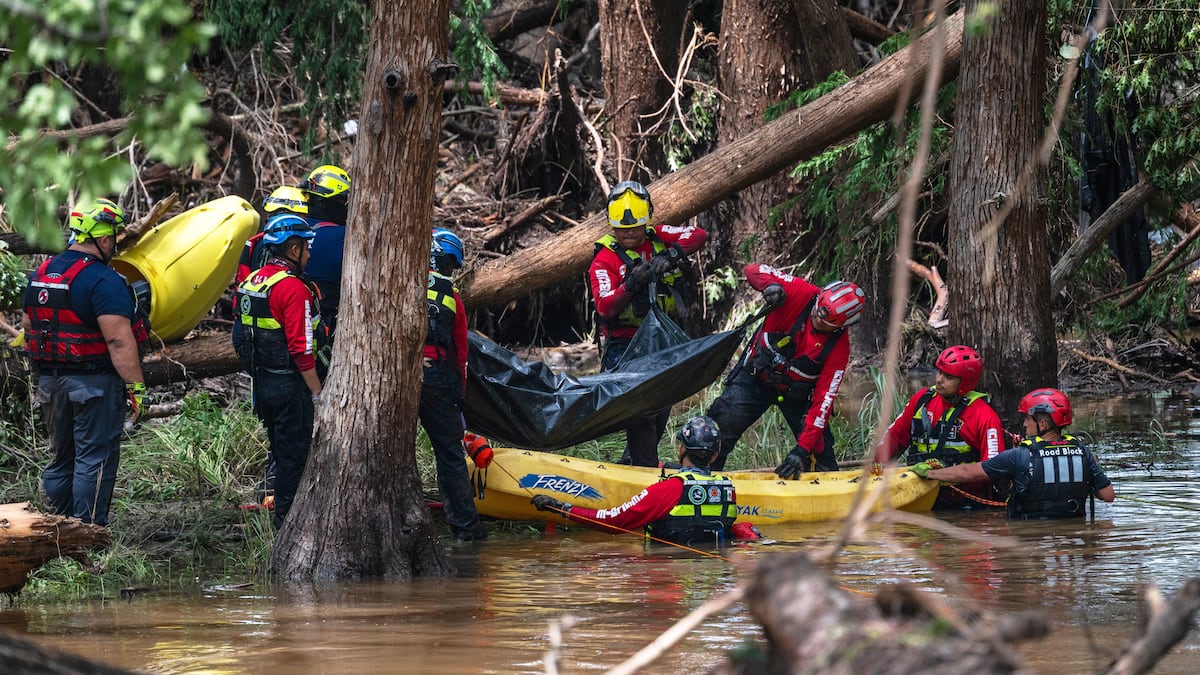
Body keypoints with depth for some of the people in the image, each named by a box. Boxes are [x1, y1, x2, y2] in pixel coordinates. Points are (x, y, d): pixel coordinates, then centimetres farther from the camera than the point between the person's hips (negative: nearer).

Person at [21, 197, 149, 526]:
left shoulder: (41, 274, 8)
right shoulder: (104, 281, -18)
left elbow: (28, 328, 17)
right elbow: (119, 341, -23)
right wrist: (136, 386, -20)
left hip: (50, 382, 8)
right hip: (94, 385, -8)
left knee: (61, 458, 16)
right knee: (94, 460, -1)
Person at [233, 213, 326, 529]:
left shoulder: (250, 282, 8)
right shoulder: (293, 288, -19)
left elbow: (241, 338, 15)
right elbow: (301, 349, -21)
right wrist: (317, 391, -14)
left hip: (261, 381, 9)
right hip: (290, 384, -9)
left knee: (279, 448, 18)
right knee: (294, 452, 0)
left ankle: (280, 514, 23)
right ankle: (287, 521, 3)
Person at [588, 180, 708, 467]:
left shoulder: (658, 238, 1)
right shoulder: (605, 259, -12)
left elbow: (698, 235, -11)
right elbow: (604, 307, -23)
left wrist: (670, 255, -26)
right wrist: (631, 285, -38)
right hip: (625, 344, -6)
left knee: (661, 410, 16)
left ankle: (629, 464, 32)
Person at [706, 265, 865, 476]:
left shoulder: (839, 347, -23)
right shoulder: (800, 294, -24)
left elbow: (823, 402, -24)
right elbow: (753, 271, -16)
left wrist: (801, 451, -30)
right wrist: (771, 285, -41)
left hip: (797, 393, 0)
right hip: (755, 377, 0)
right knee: (723, 424, -18)